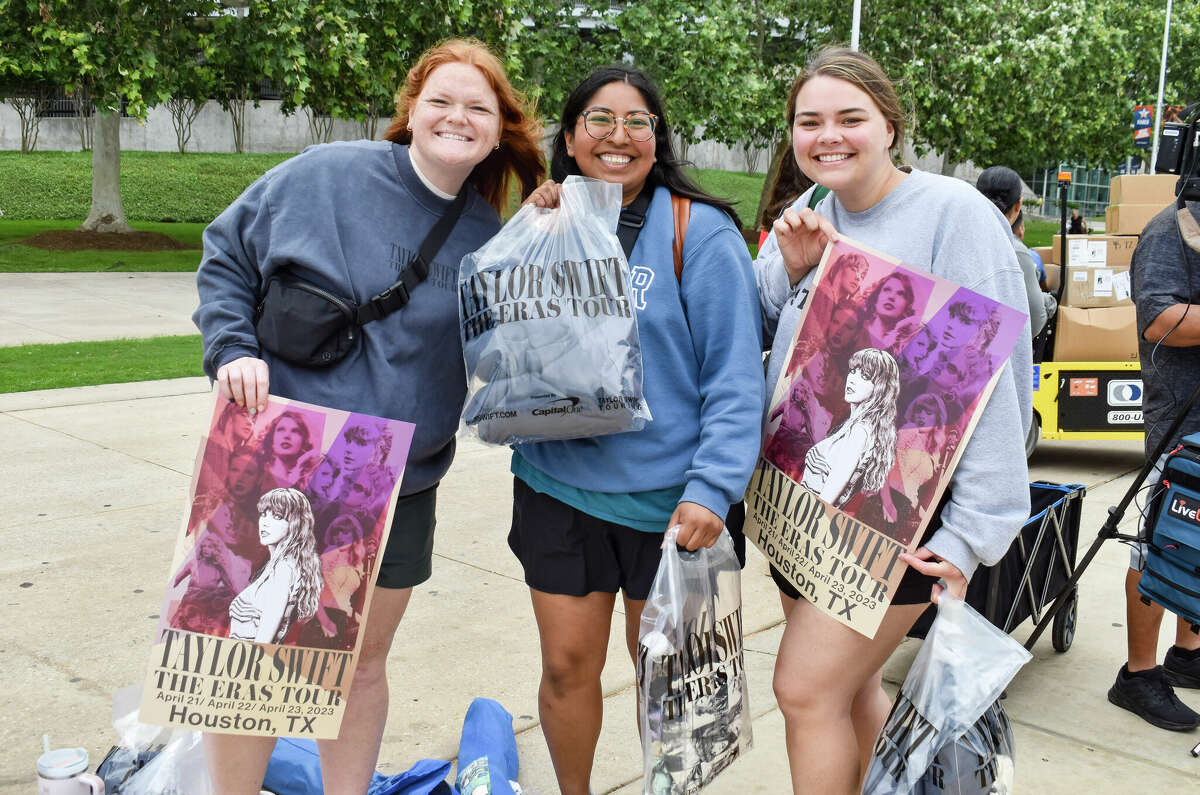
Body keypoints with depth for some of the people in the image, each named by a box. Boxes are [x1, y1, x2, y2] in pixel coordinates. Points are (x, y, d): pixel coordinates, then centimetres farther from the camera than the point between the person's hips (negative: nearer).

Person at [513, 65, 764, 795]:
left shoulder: (701, 233, -9)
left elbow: (735, 376, -11)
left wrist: (713, 488, -20)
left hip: (666, 495, -3)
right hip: (559, 482, 4)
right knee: (567, 663, 11)